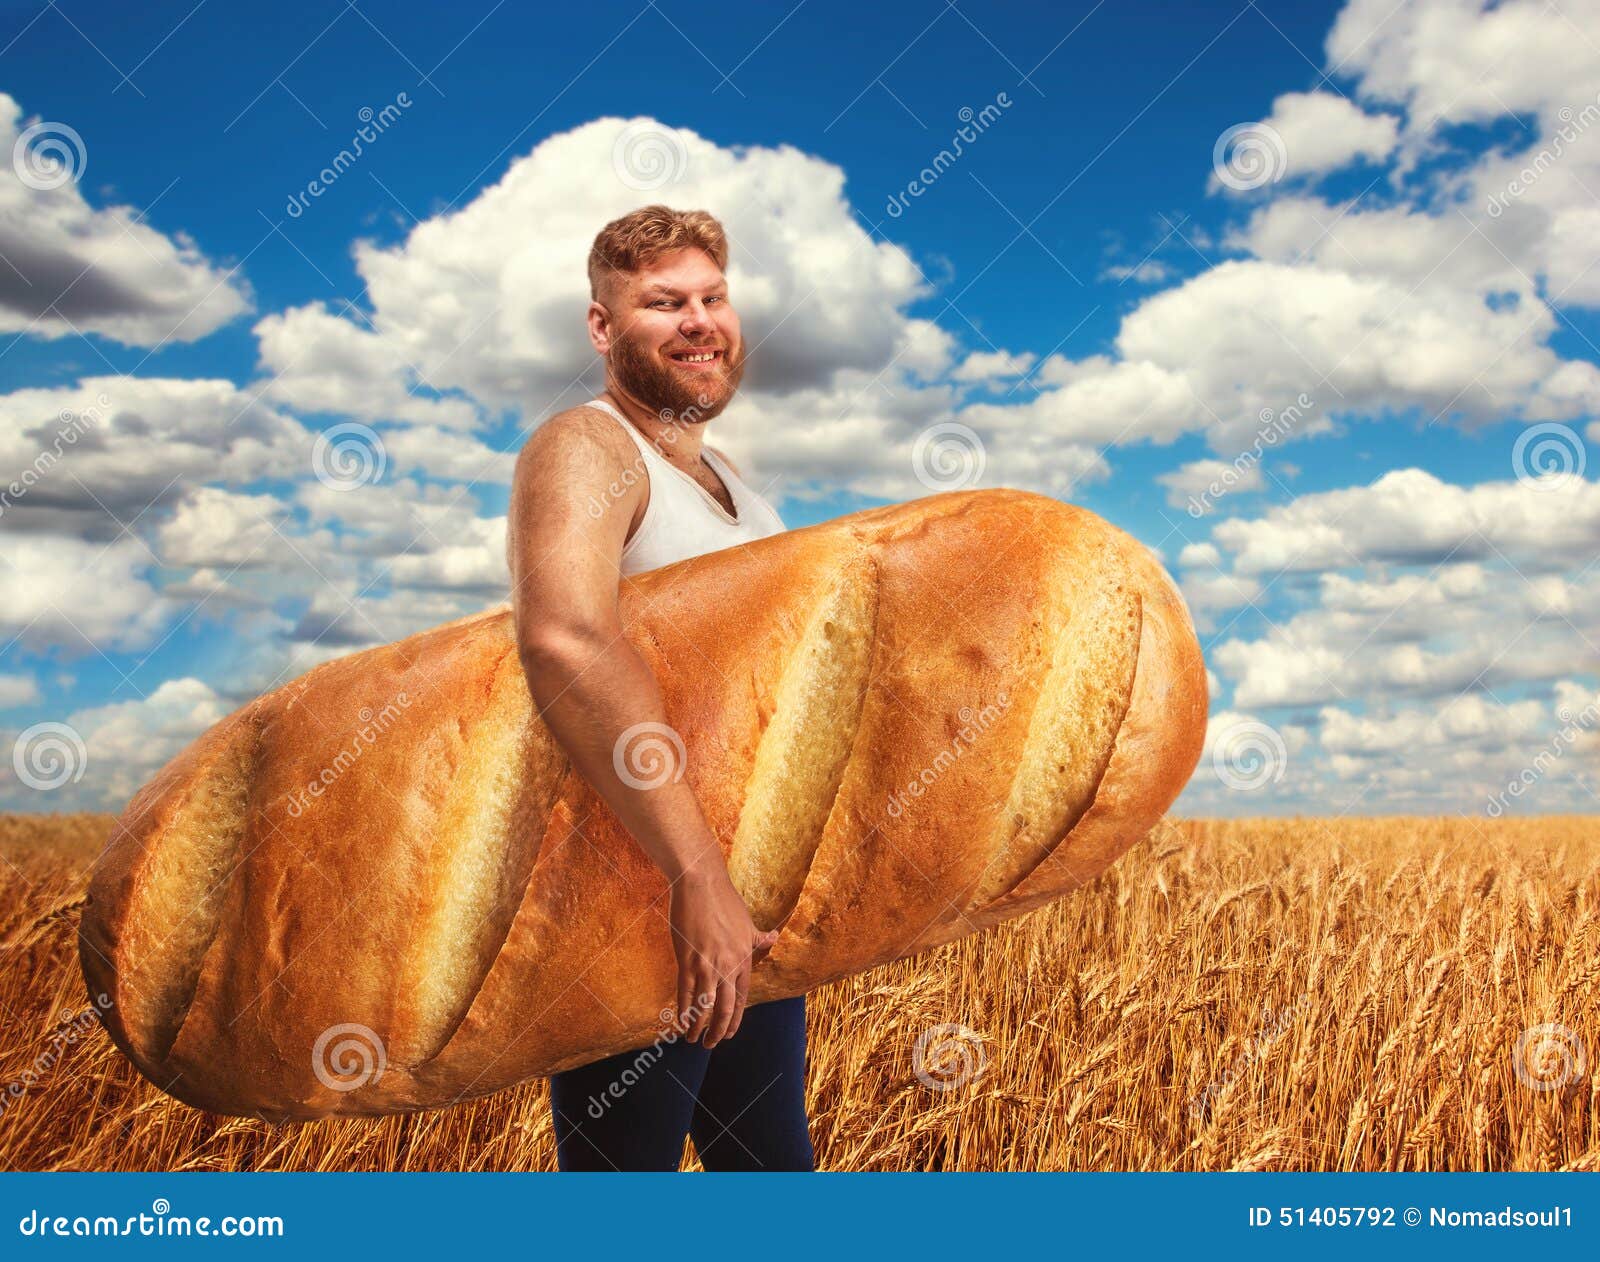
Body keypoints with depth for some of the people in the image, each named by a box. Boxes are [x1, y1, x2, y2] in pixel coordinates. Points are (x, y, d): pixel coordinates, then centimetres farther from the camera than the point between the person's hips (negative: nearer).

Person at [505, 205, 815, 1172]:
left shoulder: (729, 479, 16)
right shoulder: (584, 449, -12)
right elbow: (566, 637, -32)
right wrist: (700, 872, -36)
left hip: (747, 906, 8)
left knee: (770, 1159, 17)